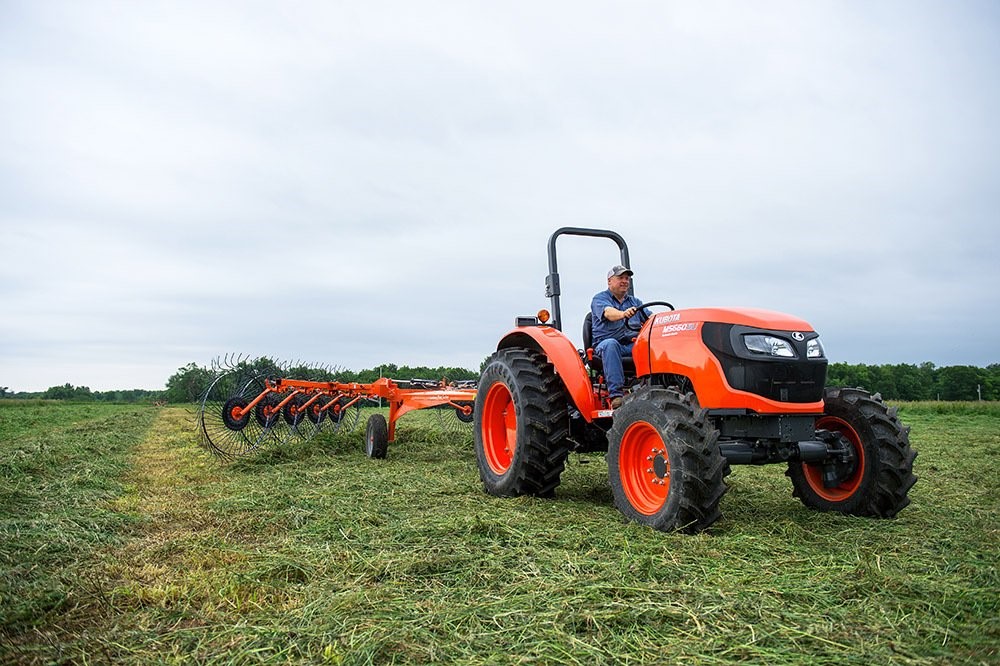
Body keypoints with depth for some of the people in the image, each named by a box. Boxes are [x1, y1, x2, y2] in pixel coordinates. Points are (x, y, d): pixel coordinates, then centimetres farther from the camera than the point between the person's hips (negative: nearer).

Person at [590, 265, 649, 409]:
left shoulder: (635, 302, 25)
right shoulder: (599, 299, 6)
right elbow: (609, 313, -17)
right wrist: (623, 314, -40)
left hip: (634, 346, 4)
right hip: (606, 343, -4)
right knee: (611, 344, -39)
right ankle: (616, 394, -44)